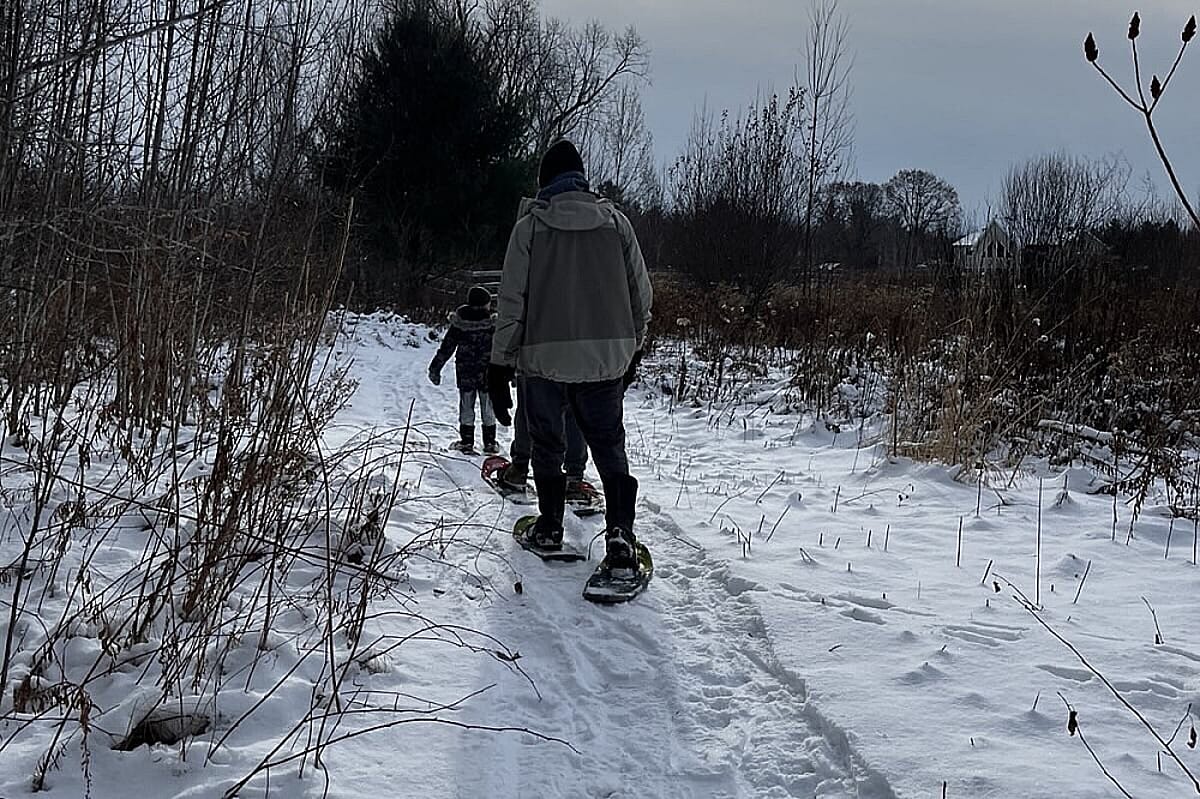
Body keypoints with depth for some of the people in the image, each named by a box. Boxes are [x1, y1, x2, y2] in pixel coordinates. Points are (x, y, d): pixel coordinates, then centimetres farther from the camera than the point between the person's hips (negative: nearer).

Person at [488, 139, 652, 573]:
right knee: (609, 447, 9)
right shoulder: (615, 220, 4)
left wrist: (500, 364, 1)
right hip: (607, 358, 2)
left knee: (547, 447, 16)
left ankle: (550, 526, 22)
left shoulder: (530, 226, -2)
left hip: (544, 357, -1)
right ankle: (620, 531, -7)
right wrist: (633, 348, 19)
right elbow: (641, 292, 7)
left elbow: (512, 301, -4)